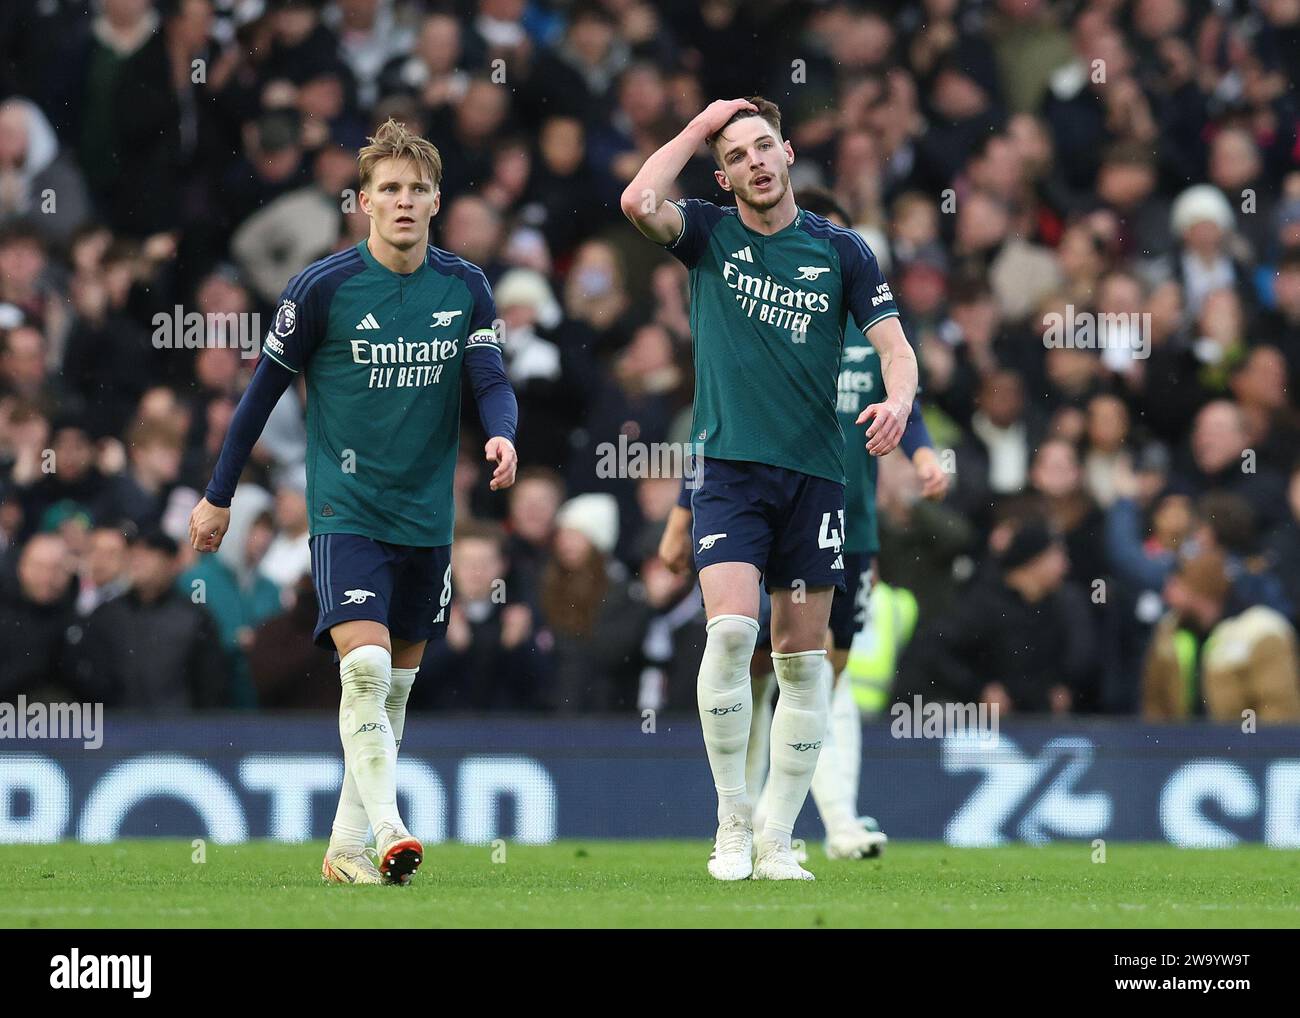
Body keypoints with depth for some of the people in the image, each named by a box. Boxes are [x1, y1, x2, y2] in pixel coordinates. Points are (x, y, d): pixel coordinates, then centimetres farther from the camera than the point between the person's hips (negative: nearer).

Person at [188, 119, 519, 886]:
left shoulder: (465, 288, 3)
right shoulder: (324, 287, -7)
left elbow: (493, 383, 0)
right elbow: (265, 390, 0)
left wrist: (503, 435, -25)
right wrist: (218, 497, 4)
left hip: (427, 518, 4)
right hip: (346, 510, -4)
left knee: (397, 685, 10)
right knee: (364, 665, -22)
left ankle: (346, 846, 20)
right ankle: (388, 829, -27)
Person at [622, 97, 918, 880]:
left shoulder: (840, 250, 5)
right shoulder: (709, 235, 4)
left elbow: (895, 346, 2)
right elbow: (639, 202, -15)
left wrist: (897, 401, -20)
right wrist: (700, 127, -4)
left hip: (814, 474, 2)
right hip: (729, 465, -2)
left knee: (802, 655, 2)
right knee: (731, 627, -20)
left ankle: (777, 841, 9)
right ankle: (733, 822, -8)